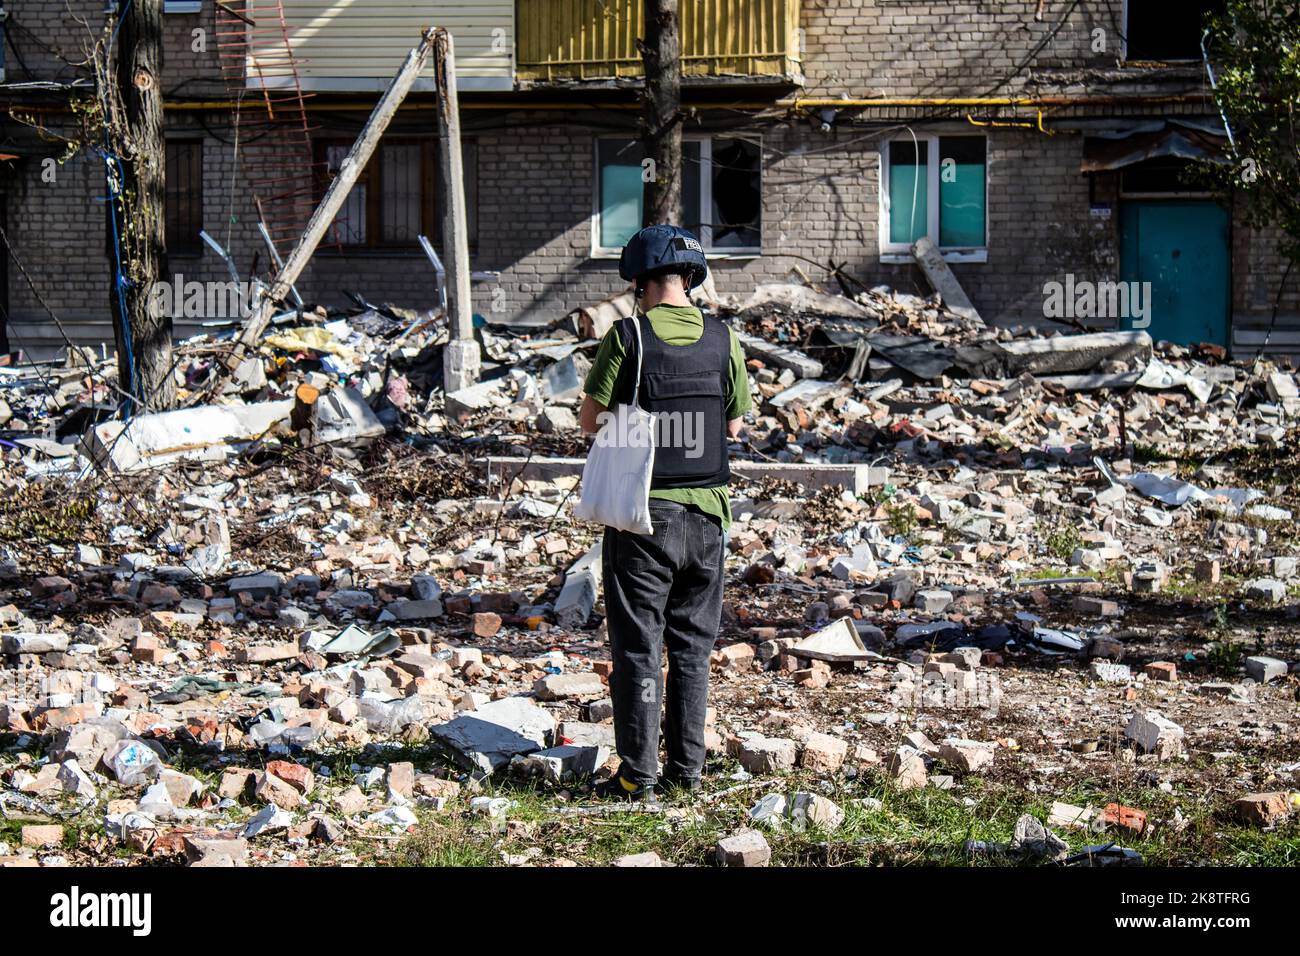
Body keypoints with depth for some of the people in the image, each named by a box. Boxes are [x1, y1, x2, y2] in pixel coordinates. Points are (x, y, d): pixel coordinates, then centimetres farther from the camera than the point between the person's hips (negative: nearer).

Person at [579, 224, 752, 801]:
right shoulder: (722, 340, 1)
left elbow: (591, 422, -6)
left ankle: (638, 774, 2)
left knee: (638, 647, 2)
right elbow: (734, 424, 10)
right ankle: (686, 768, 15)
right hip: (706, 512, 4)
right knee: (692, 645, 12)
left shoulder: (626, 337, -10)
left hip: (642, 514, -3)